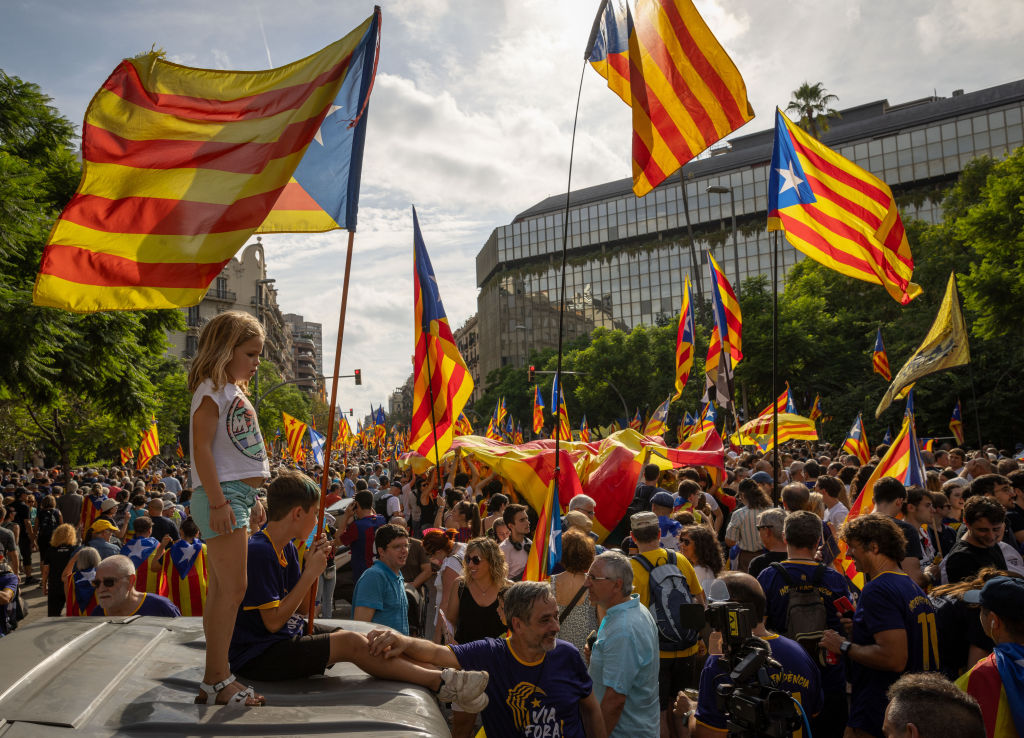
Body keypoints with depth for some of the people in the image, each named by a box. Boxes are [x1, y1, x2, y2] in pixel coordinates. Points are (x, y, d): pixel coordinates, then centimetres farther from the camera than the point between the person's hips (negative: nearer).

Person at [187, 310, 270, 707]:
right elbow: (201, 448, -16)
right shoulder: (211, 390, -8)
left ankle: (213, 679, 17)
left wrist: (254, 499, 24)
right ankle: (219, 679, -2)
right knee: (233, 587, -9)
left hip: (239, 494, 10)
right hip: (222, 495, -10)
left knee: (221, 590, 11)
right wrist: (218, 501, -22)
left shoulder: (237, 392, 21)